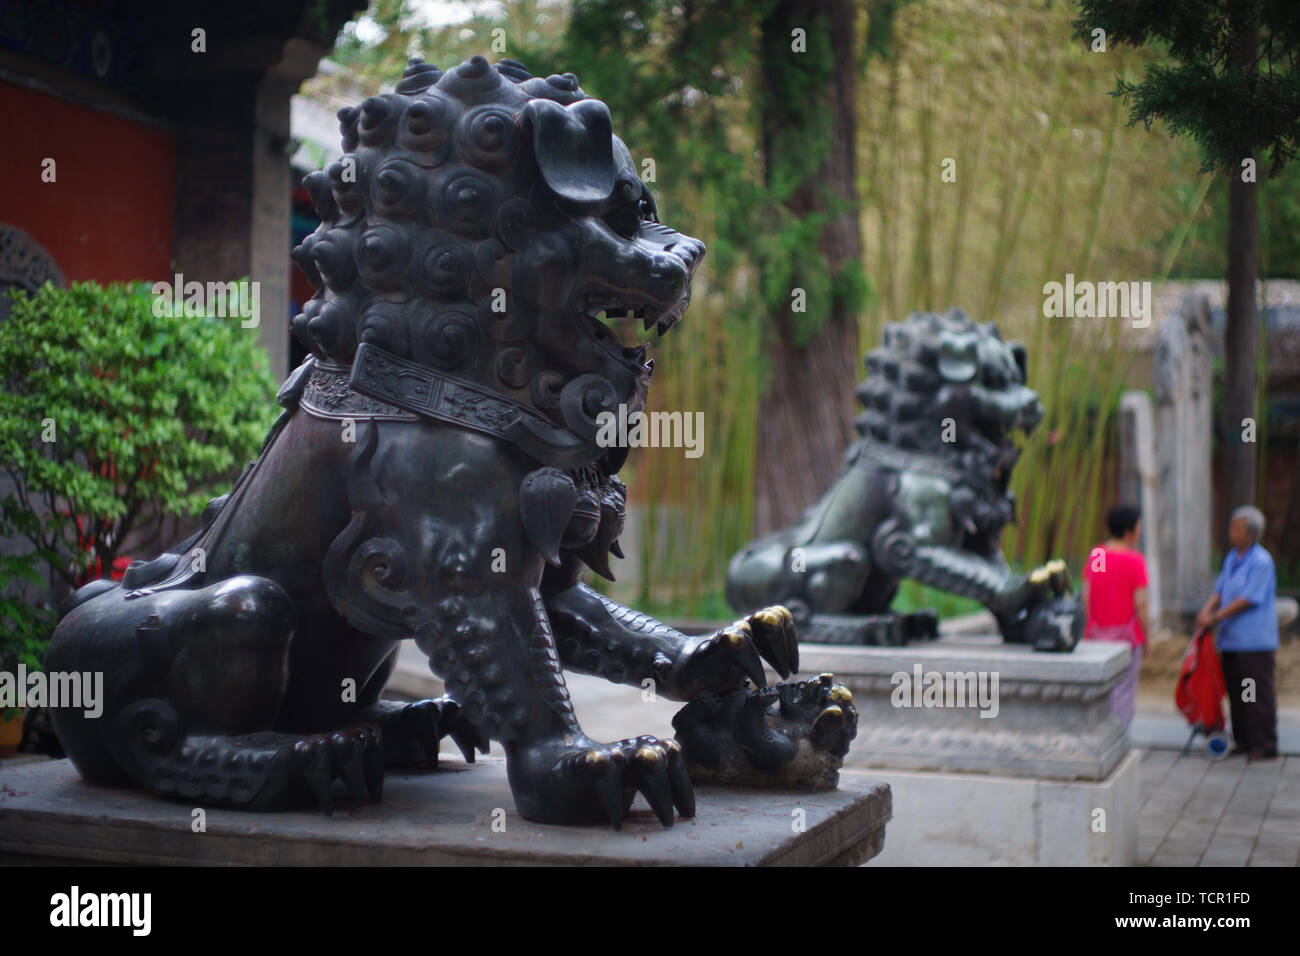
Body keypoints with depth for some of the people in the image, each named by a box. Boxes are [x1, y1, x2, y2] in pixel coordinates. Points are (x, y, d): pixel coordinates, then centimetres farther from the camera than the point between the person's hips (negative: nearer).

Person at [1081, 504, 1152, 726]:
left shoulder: (1095, 555, 3)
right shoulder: (1134, 560, -11)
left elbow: (1086, 597, 4)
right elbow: (1140, 603, -13)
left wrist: (1089, 630, 12)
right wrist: (1146, 636, -3)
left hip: (1096, 635, 5)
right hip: (1126, 636, -5)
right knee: (1123, 694, 0)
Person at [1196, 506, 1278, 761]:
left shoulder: (1261, 561, -13)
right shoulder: (1232, 558, 12)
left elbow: (1248, 600, -17)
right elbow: (1220, 589, 13)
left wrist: (1216, 617, -16)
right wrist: (1207, 609, -6)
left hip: (1255, 642, -8)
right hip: (1231, 639, 8)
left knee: (1259, 695, -2)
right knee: (1236, 693, 12)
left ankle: (1265, 746, 5)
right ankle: (1243, 742, 21)